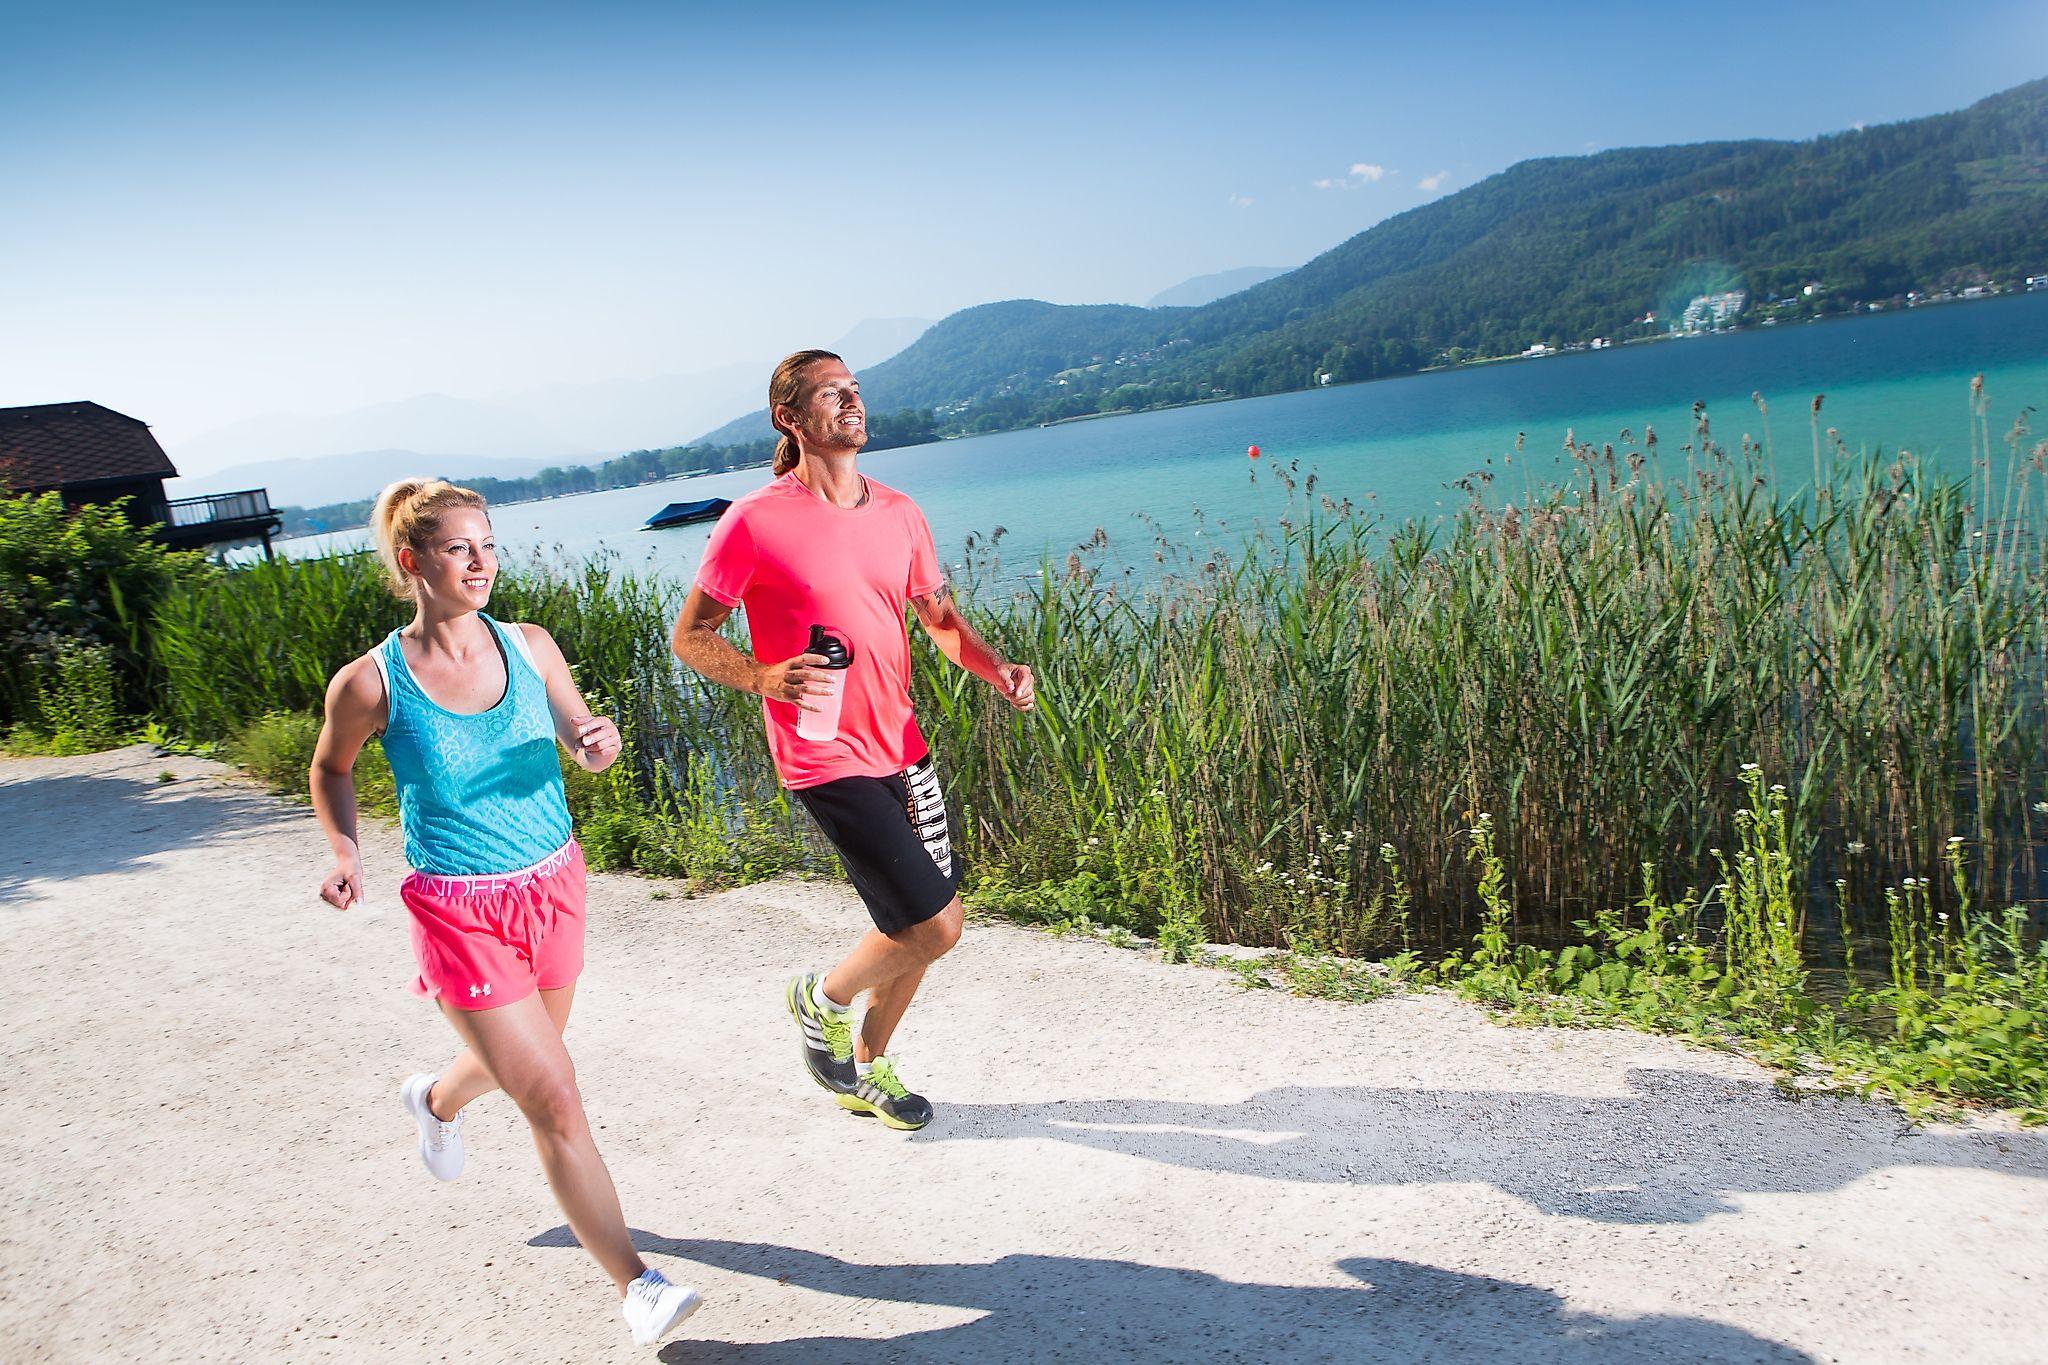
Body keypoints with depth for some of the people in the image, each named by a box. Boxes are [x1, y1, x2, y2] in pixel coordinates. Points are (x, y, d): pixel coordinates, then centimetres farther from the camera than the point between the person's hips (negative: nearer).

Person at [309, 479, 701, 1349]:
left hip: (553, 886, 5)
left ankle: (436, 1100, 63)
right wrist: (345, 852, -9)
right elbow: (331, 768, 7)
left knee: (520, 1060, 27)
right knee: (553, 1099, -7)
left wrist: (599, 743, -16)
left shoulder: (529, 647, -4)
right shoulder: (372, 683, -12)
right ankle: (636, 1286, 5)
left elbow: (581, 740, 7)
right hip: (460, 911, -5)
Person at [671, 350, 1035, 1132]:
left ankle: (866, 1067, 36)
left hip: (902, 748, 7)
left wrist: (996, 669, -3)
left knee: (920, 926, 14)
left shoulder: (899, 513, 7)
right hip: (829, 760, -7)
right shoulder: (755, 523, -11)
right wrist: (762, 677, -25)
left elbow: (939, 615, 16)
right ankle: (822, 1000, 20)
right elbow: (690, 637, -6)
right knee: (934, 925, -9)